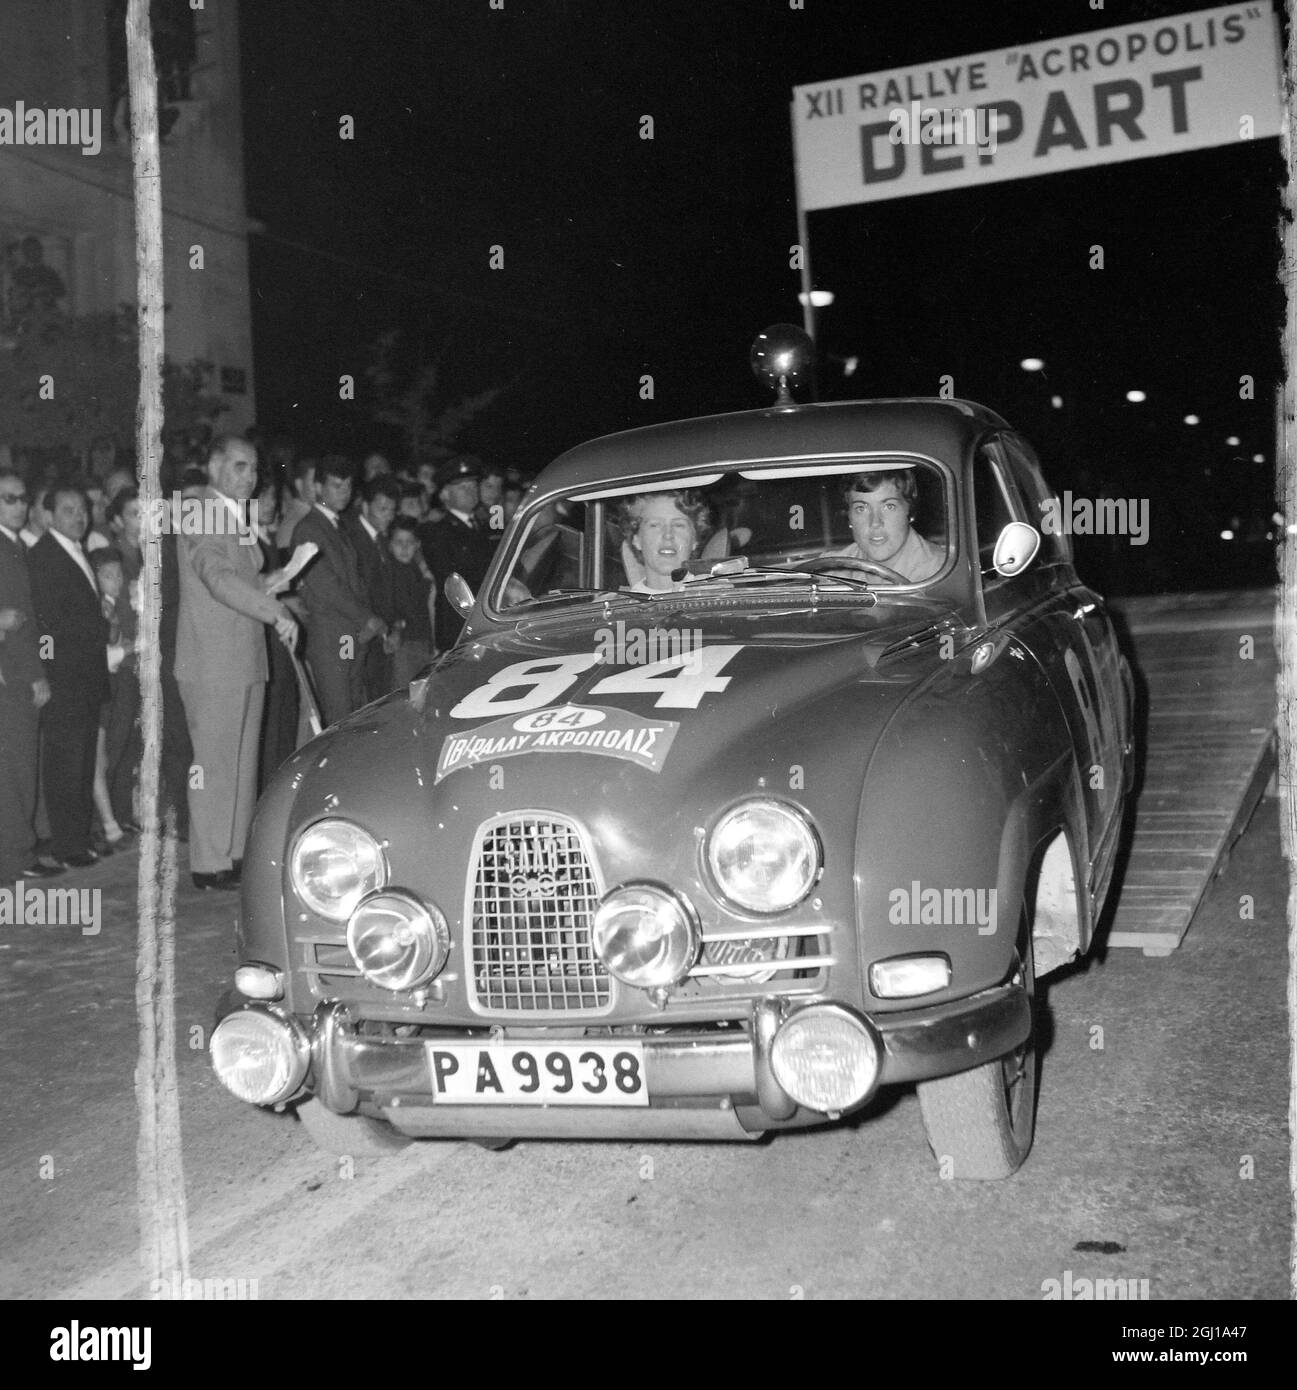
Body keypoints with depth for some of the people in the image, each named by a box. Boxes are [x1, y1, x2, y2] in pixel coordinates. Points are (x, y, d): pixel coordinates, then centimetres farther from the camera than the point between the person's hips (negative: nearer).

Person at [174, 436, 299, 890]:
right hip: (212, 664, -9)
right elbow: (220, 579, -26)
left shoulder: (236, 517, 19)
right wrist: (277, 613, -32)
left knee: (242, 763, 12)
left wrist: (266, 584, 5)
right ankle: (210, 864, 1)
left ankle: (236, 853, 20)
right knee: (214, 764, -5)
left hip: (246, 661, 9)